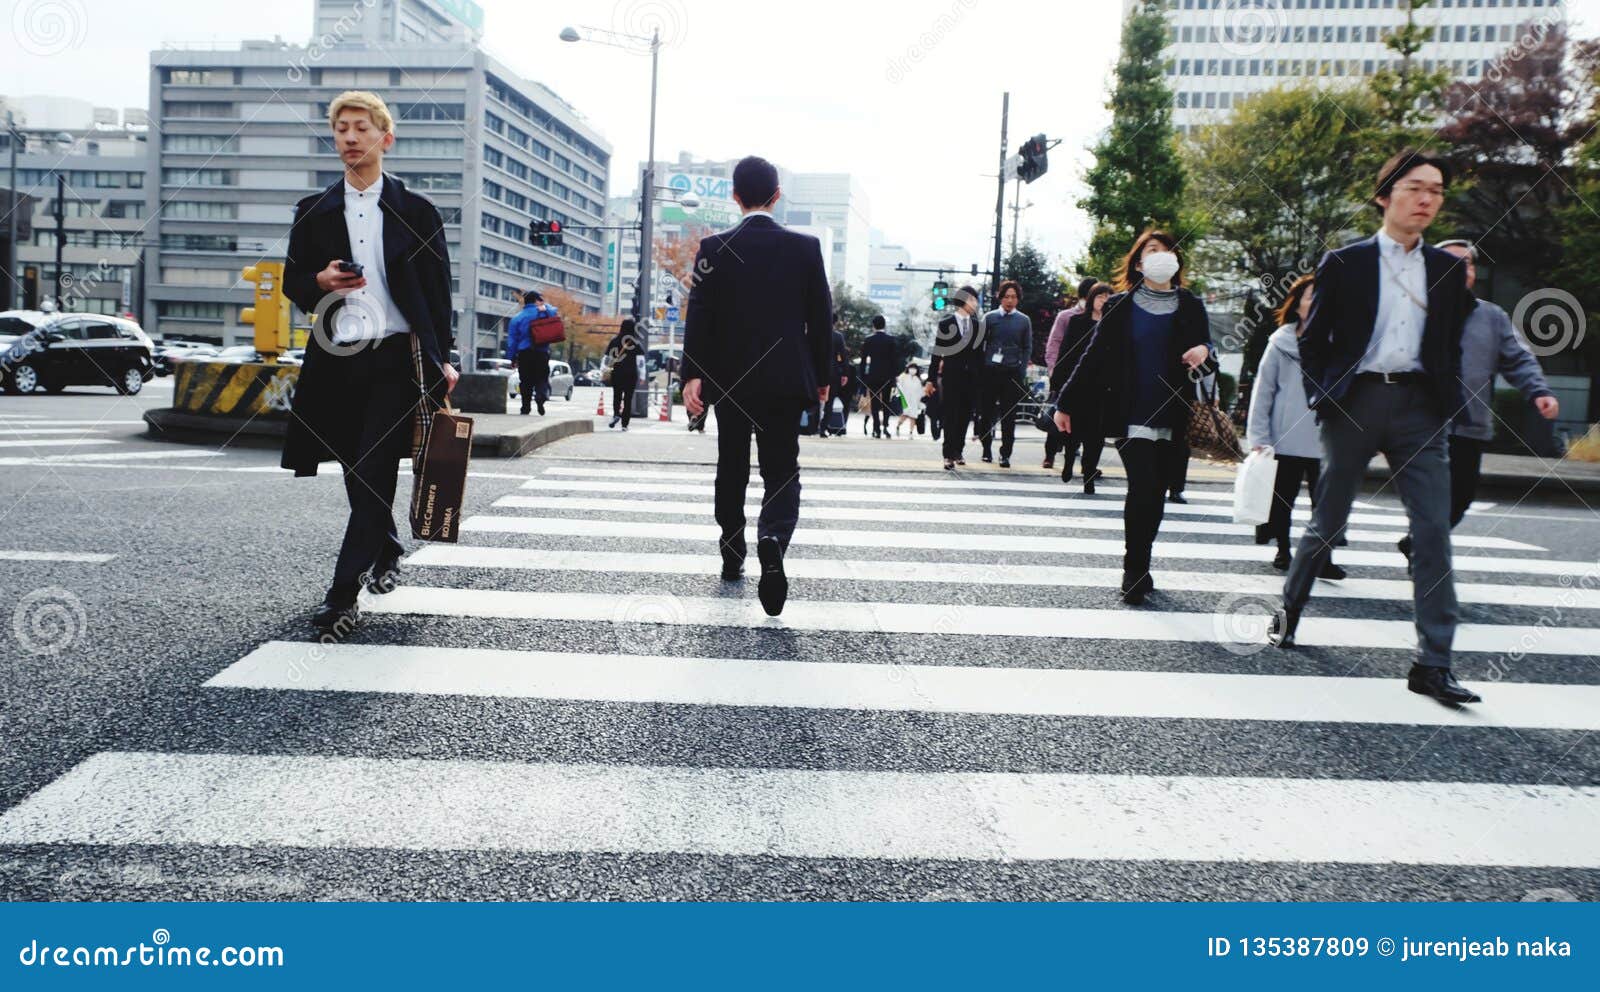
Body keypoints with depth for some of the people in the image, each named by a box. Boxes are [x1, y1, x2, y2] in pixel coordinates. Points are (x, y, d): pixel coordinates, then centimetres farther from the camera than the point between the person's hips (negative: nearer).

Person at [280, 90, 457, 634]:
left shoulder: (416, 212, 5)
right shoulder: (313, 213, 11)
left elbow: (437, 290, 4)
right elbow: (292, 283, 16)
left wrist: (440, 360, -2)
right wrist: (321, 281, -7)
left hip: (395, 358, -3)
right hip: (336, 360, 4)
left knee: (374, 474, -9)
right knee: (357, 476, 11)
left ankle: (343, 593, -7)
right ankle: (386, 552, 37)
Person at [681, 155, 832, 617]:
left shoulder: (715, 248, -2)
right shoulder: (806, 247, -2)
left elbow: (699, 315, -9)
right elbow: (821, 317, 1)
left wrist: (692, 374, -11)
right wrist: (822, 377, 9)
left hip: (730, 380, 1)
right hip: (785, 381, -1)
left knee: (732, 470, 16)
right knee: (782, 472, 2)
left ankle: (733, 557, 26)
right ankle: (772, 540, -27)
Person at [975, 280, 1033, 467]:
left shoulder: (1024, 320, 8)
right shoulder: (990, 317, 6)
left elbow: (1027, 348, 10)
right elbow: (980, 343, 7)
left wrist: (1021, 371, -1)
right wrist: (980, 367, -1)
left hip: (1012, 373, 0)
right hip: (990, 371, 0)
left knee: (1008, 416, -1)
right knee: (987, 412, 4)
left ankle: (1005, 454, 3)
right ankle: (987, 449, 20)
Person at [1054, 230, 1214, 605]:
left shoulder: (1190, 307, 10)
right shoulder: (1120, 306, 5)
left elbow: (1206, 354, 12)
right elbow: (1094, 358, 5)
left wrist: (1204, 353, -13)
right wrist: (1066, 404, 2)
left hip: (1170, 418, 3)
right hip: (1130, 416, -3)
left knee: (1155, 495, 7)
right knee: (1143, 489, -15)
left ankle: (1138, 568, 21)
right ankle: (1135, 570, -3)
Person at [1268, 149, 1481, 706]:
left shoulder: (1449, 269, 12)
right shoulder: (1345, 262, 3)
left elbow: (1450, 344, 17)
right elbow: (1313, 340, 5)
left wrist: (1448, 404, 6)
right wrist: (1321, 399, -3)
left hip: (1419, 406, 3)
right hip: (1356, 401, -2)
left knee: (1434, 530, -6)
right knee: (1328, 521, 8)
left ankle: (1433, 663, -4)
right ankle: (1290, 609, 32)